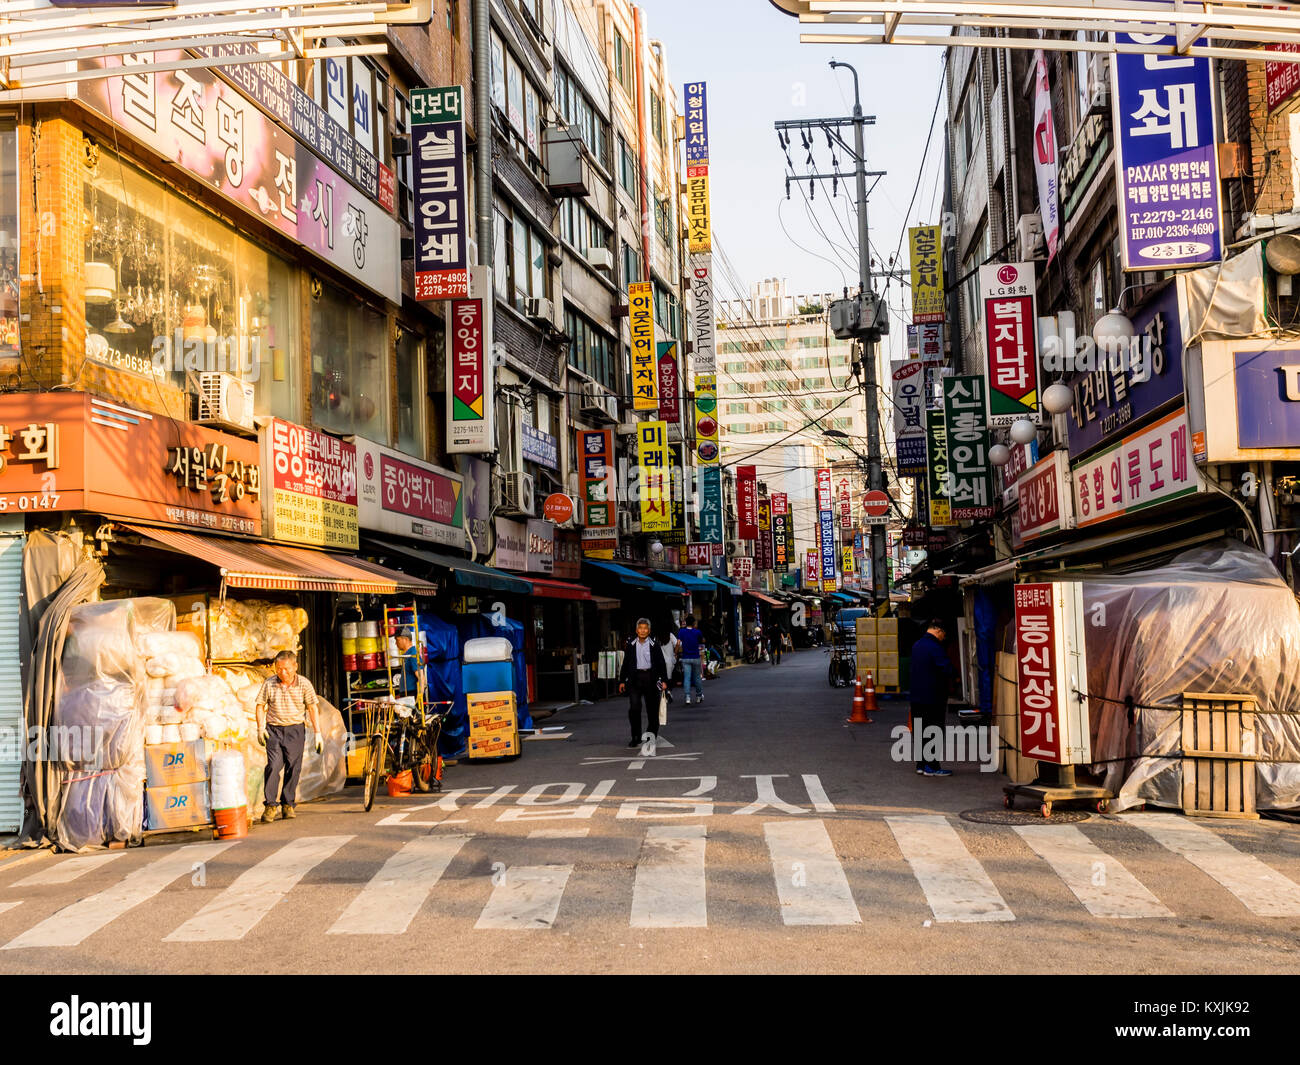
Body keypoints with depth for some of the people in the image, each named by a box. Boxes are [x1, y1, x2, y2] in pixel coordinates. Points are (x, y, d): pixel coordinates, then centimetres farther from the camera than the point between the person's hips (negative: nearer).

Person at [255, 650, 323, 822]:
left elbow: (313, 708, 1)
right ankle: (271, 805, -7)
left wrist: (317, 733, -3)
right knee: (273, 766, -12)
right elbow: (260, 705, 7)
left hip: (295, 730, 0)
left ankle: (288, 804, 14)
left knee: (293, 767, 2)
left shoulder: (304, 684, -3)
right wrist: (260, 727, -4)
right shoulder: (269, 684, -1)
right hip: (273, 729, 0)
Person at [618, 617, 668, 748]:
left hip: (650, 678, 0)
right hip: (635, 678, 0)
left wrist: (664, 680, -5)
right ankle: (636, 737, -1)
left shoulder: (654, 646, 3)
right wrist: (622, 681, 8)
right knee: (634, 708, -10)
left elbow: (661, 664, 3)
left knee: (652, 709, 6)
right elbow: (625, 664, 11)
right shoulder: (631, 645, 7)